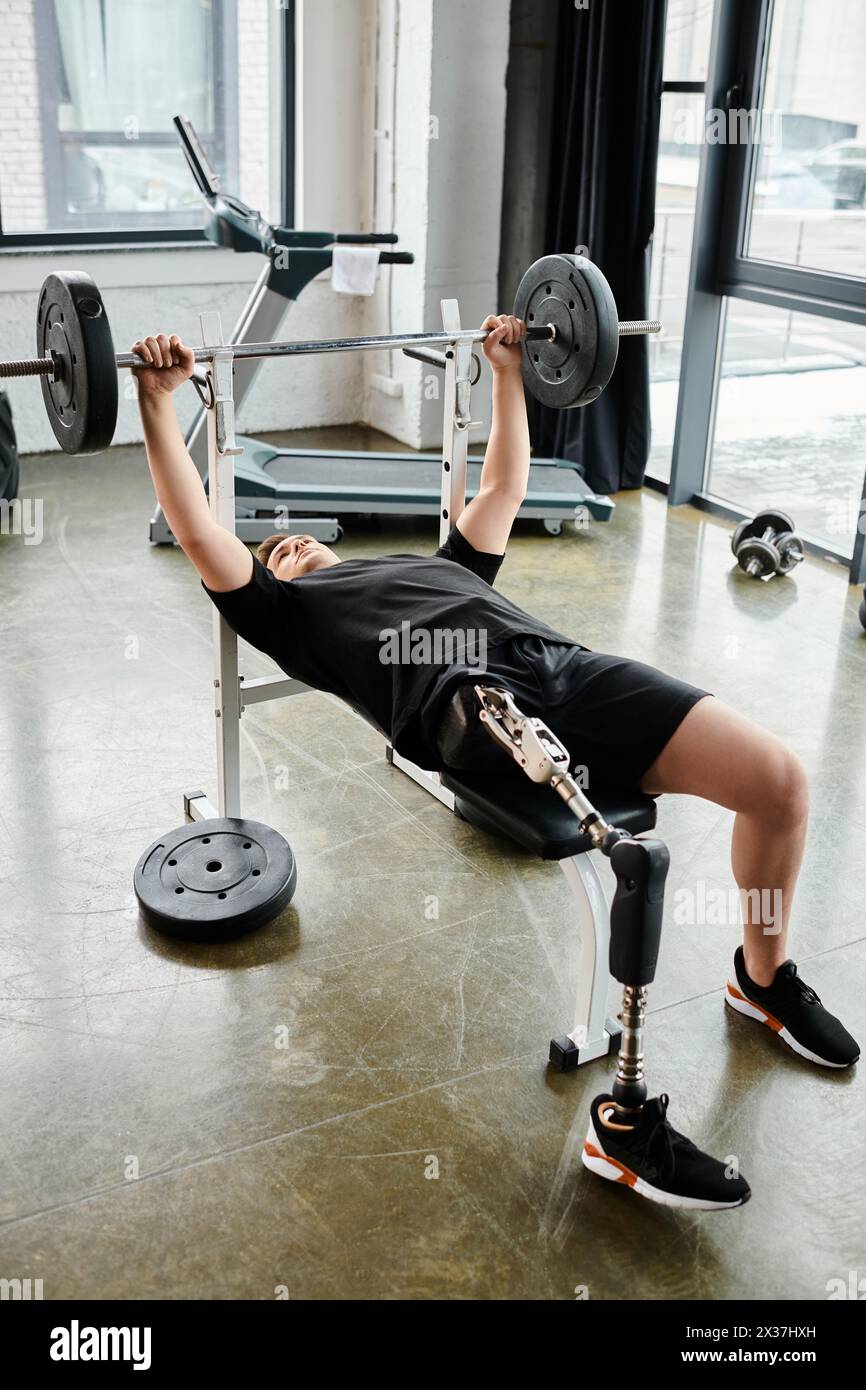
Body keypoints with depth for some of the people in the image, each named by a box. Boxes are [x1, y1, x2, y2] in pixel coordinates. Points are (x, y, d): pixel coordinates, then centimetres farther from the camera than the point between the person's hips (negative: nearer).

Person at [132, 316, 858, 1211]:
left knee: (779, 777, -12)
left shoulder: (440, 566, 41)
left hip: (560, 662, 6)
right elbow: (200, 535, 19)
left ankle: (764, 977, 14)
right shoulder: (288, 608, 26)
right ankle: (625, 1124, -24)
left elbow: (502, 487, 48)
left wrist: (507, 372, 52)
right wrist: (157, 401, 20)